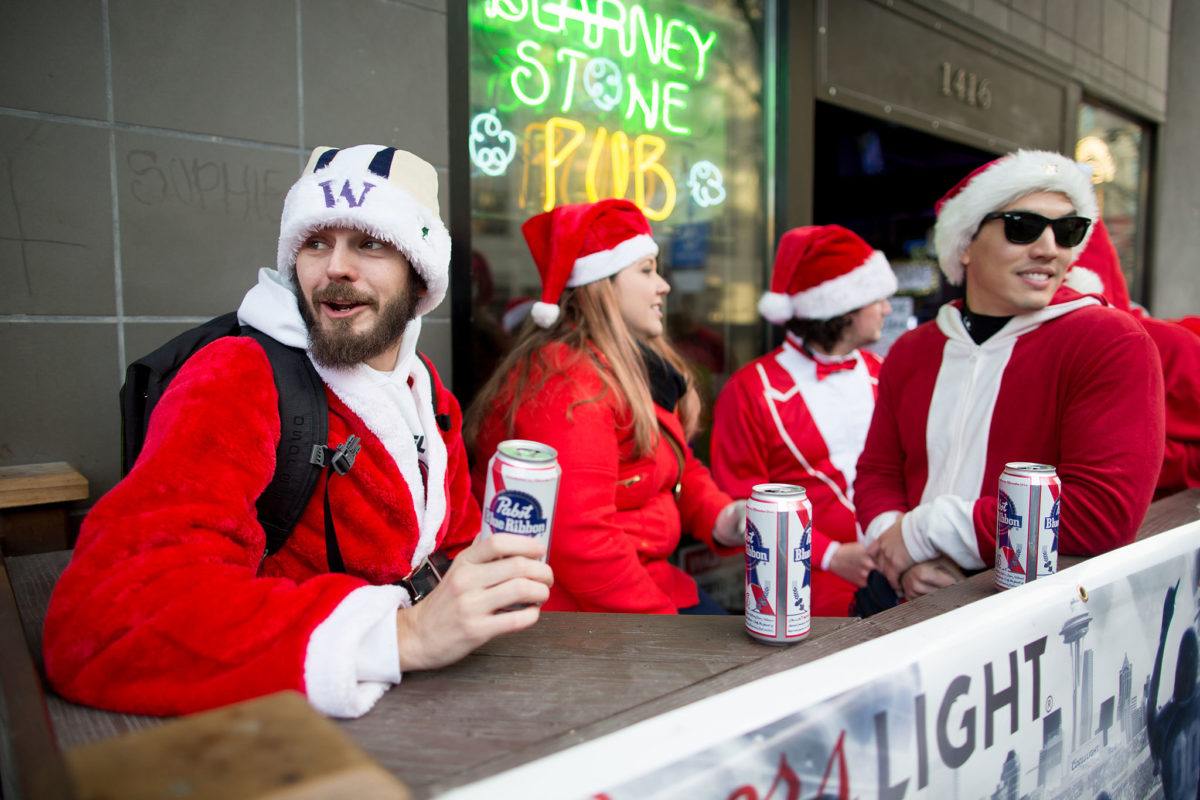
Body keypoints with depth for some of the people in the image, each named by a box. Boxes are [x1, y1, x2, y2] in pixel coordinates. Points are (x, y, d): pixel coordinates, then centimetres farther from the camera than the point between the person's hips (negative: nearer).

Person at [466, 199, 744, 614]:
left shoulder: (640, 368, 9)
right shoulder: (568, 384, -21)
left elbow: (679, 469, 15)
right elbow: (579, 542, -26)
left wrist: (724, 519, -4)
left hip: (643, 580, 9)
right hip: (577, 607, -9)